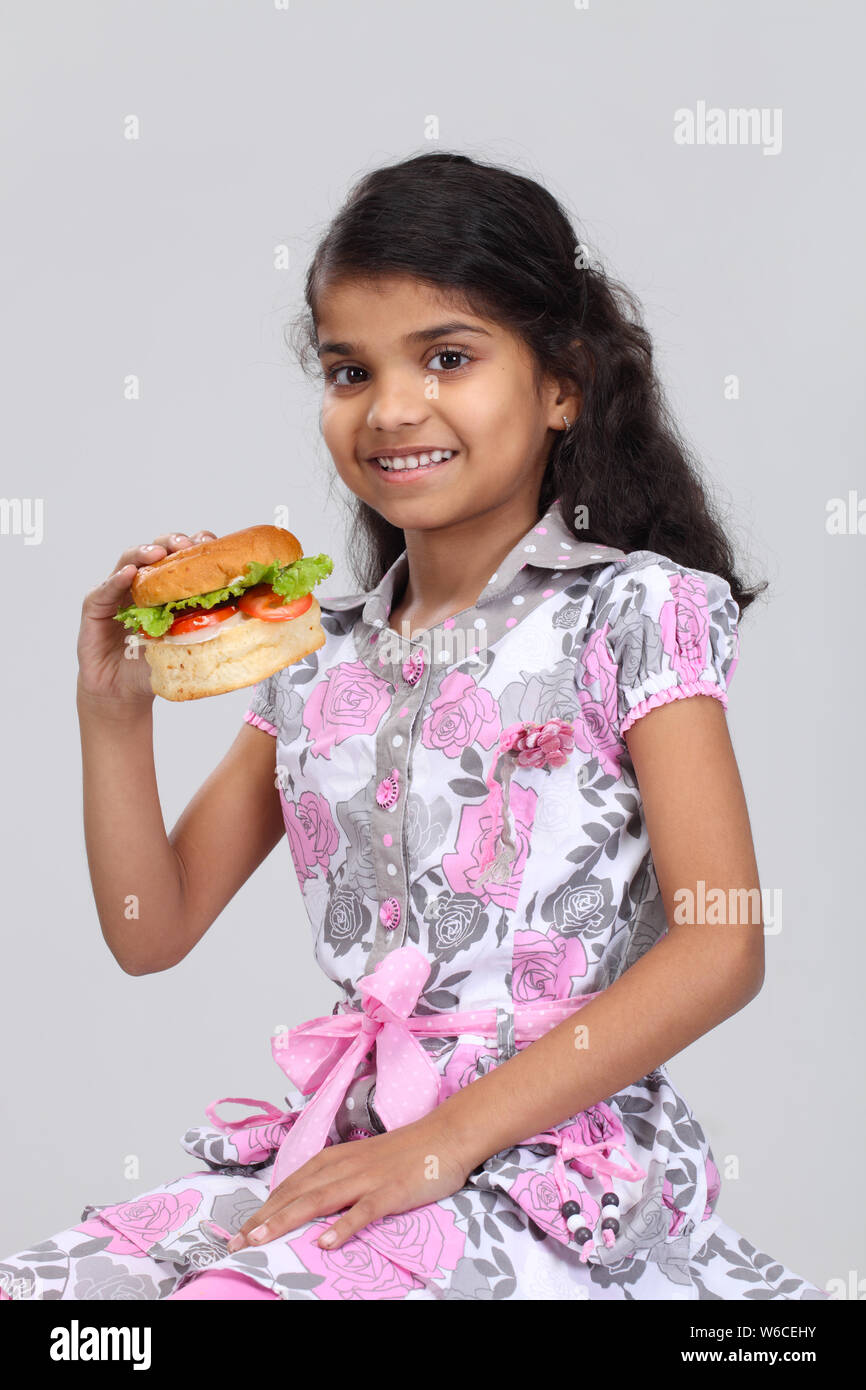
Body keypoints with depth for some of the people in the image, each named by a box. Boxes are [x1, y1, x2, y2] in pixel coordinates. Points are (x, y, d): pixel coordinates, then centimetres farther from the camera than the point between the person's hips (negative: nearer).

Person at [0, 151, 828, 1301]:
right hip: (348, 1152, 5)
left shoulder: (634, 612, -4)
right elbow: (152, 933, 15)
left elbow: (722, 950, -13)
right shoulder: (317, 654, 12)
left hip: (561, 1161, -5)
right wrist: (116, 713, 0)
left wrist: (449, 1140, -18)